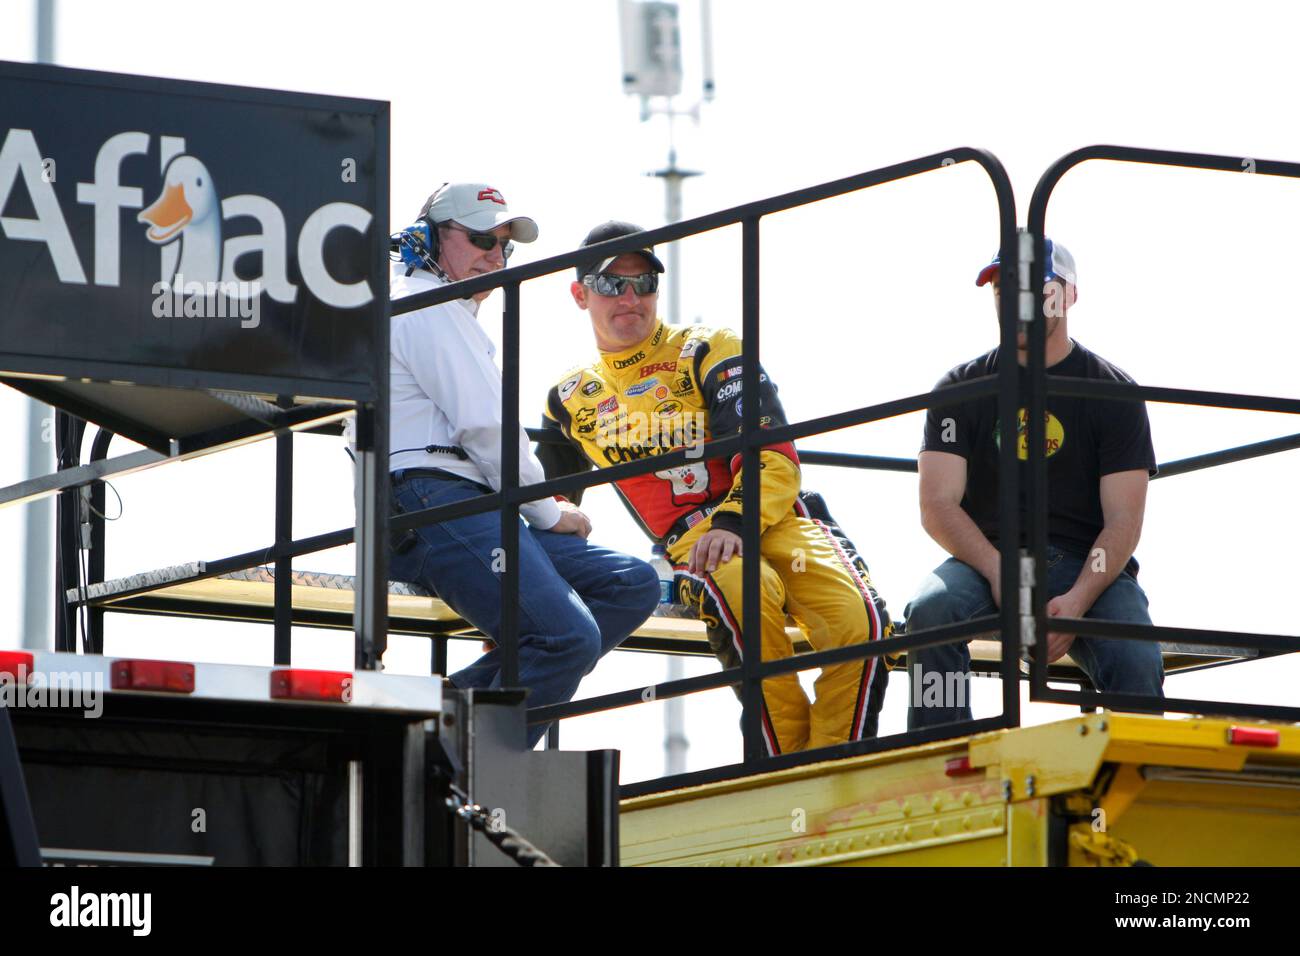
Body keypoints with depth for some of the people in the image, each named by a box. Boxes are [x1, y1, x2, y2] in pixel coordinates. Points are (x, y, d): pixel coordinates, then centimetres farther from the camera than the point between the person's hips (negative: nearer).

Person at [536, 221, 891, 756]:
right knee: (742, 591, -39)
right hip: (689, 543, 0)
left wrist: (734, 522, -24)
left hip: (772, 518, 0)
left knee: (858, 621, -32)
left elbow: (774, 455, -5)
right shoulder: (571, 402, 19)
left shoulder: (708, 352, 7)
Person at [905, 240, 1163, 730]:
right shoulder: (961, 389, 10)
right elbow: (937, 506, 0)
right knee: (930, 610, -32)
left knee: (1137, 665, -30)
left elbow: (1123, 521, -1)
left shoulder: (1113, 393, 6)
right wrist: (999, 572, -19)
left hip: (1088, 566, -1)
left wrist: (1077, 601, -20)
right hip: (986, 556, 1)